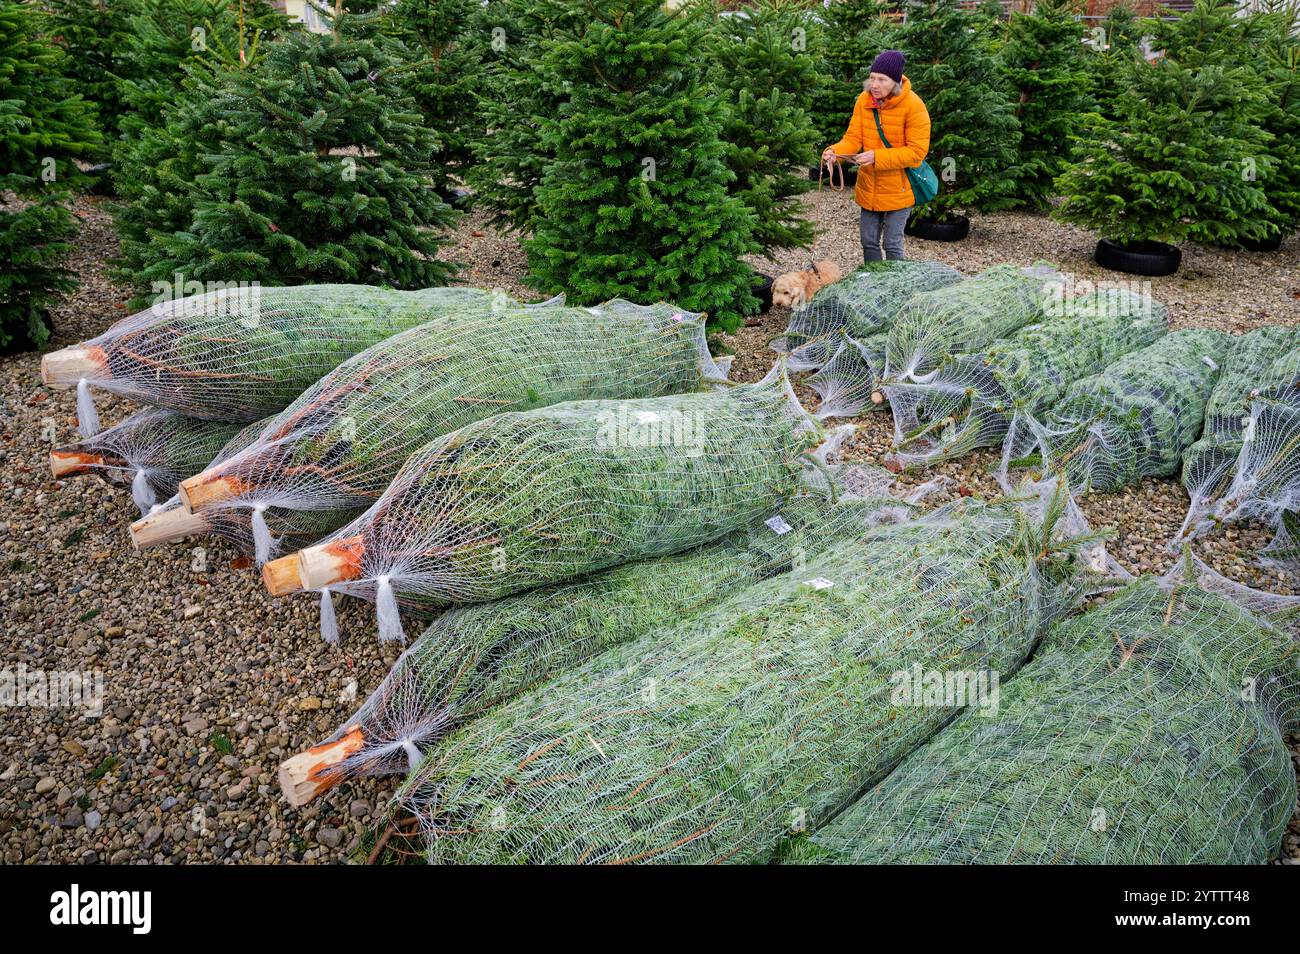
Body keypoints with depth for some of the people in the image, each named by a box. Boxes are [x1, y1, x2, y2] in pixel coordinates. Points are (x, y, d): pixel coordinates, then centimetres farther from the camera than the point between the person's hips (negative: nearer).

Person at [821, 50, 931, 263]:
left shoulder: (914, 107, -17)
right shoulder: (864, 100, -3)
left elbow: (917, 151, -19)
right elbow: (854, 138, -4)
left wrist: (877, 157, -28)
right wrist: (835, 151, -26)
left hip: (898, 190, -5)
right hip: (869, 188, 5)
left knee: (892, 244, 1)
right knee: (869, 242, 13)